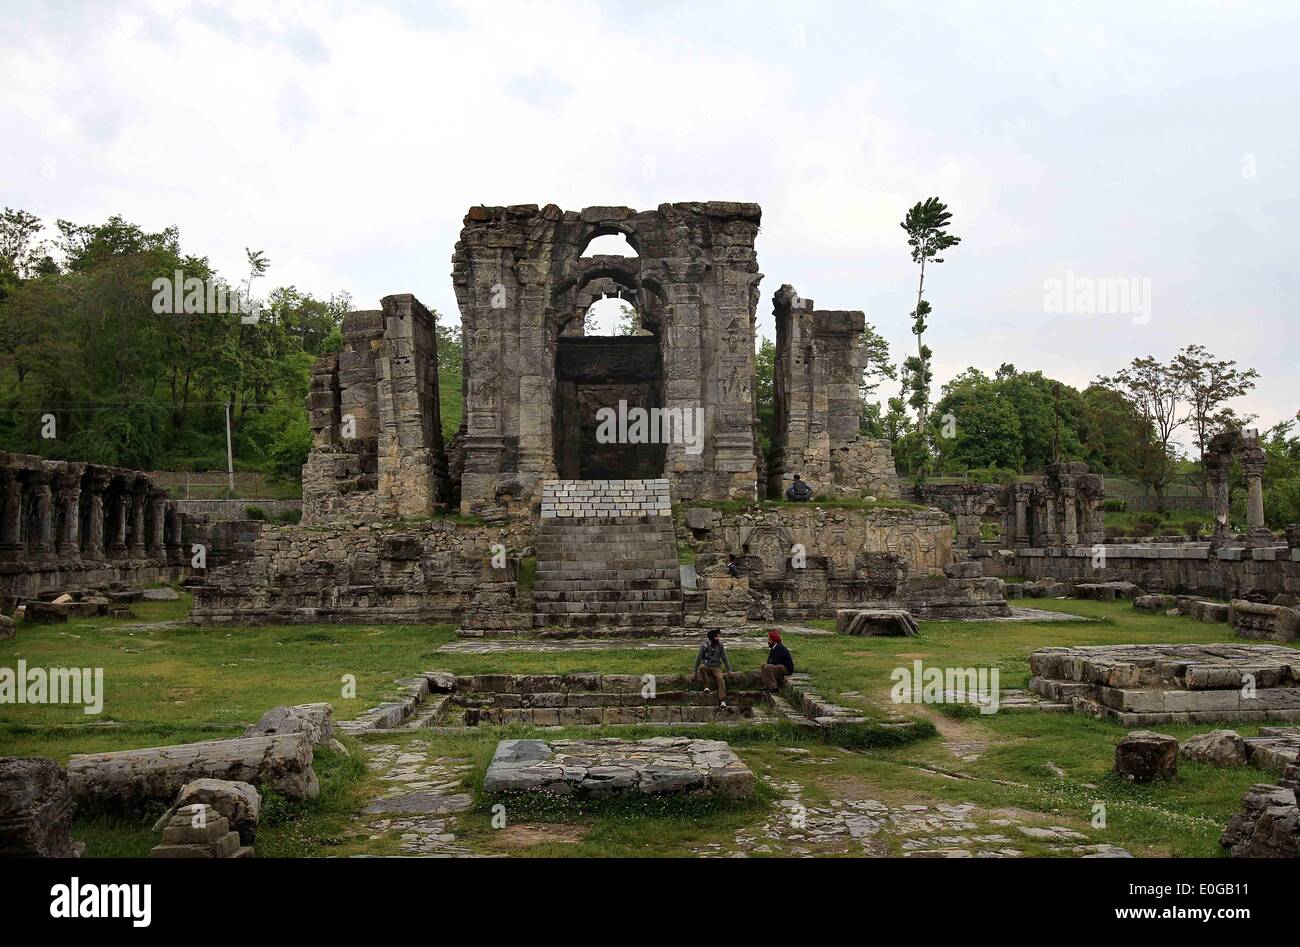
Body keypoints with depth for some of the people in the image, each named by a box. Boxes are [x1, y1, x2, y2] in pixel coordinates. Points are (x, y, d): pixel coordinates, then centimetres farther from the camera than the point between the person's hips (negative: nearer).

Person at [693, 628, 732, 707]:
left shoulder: (720, 645, -4)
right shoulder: (704, 645, -11)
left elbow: (724, 658, 6)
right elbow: (698, 658, -5)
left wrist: (729, 670, 4)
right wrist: (695, 671, -4)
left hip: (716, 667, 1)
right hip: (706, 666, -1)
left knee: (720, 679, -27)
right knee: (701, 667, -37)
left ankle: (722, 701, -32)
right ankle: (706, 686, -22)